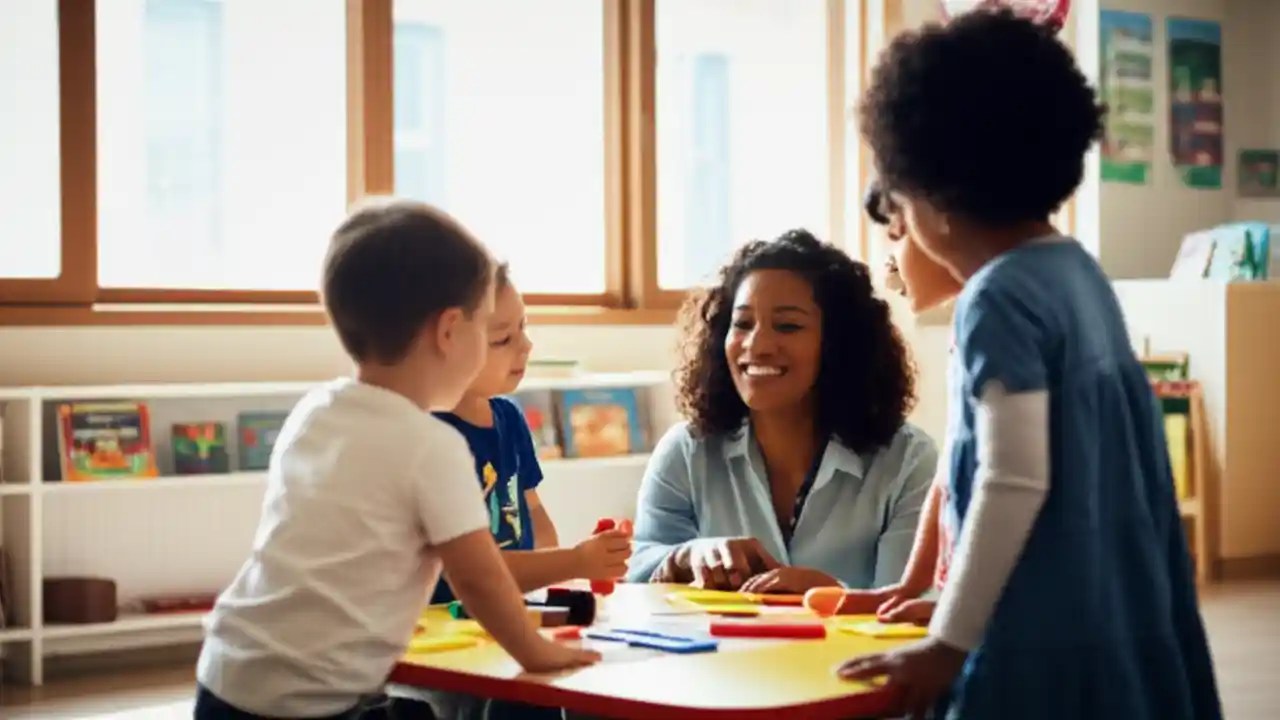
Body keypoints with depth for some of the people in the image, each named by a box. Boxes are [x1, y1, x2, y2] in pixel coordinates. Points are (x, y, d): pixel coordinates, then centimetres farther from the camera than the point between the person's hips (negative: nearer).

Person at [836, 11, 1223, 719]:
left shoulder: (999, 300, -15)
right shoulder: (1080, 274, 11)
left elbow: (1016, 483, -21)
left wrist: (947, 642, -15)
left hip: (1045, 641, -9)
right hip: (1123, 626, 9)